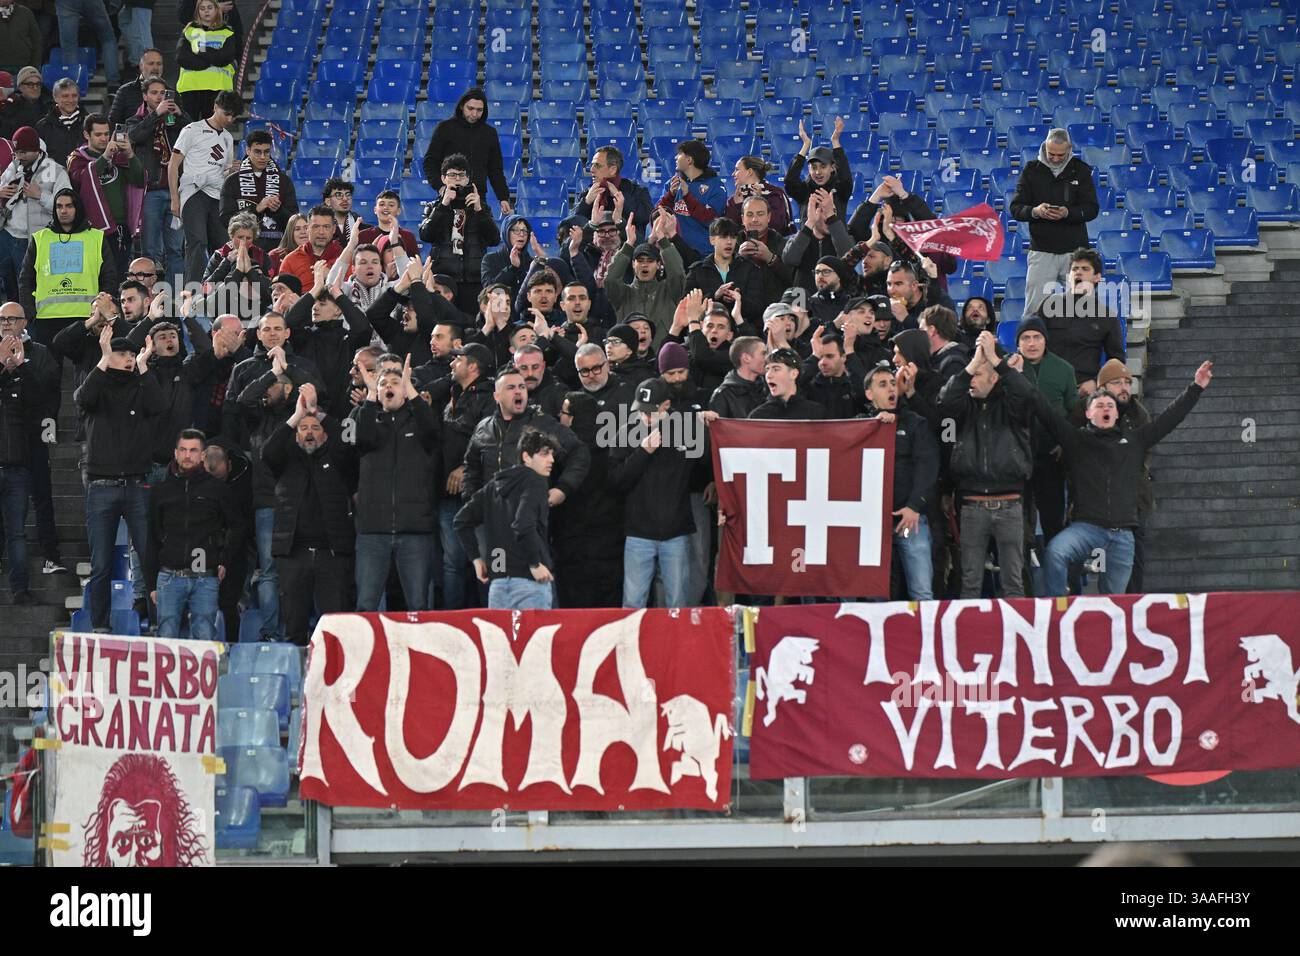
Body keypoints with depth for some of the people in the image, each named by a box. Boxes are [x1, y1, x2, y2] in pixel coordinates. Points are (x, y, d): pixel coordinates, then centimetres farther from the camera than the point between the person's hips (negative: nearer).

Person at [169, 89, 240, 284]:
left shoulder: (227, 138, 23)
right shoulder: (193, 130, 4)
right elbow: (173, 166, 2)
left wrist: (232, 170, 5)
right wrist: (175, 200, -6)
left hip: (218, 197, 6)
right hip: (194, 193, -6)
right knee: (197, 242, -20)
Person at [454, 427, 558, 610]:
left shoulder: (495, 485, 17)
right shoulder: (535, 481, -5)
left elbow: (462, 519, 19)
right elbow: (523, 524, -21)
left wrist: (476, 557, 19)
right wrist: (535, 564, -14)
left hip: (497, 582, 7)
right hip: (529, 581, -7)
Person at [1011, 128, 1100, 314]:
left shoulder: (1081, 170, 4)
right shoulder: (1032, 170, 4)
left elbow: (1092, 209, 0)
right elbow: (1015, 208, 2)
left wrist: (1068, 213, -19)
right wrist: (1035, 211, -19)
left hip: (1074, 250, 0)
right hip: (1041, 250, 0)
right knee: (1035, 308, -4)